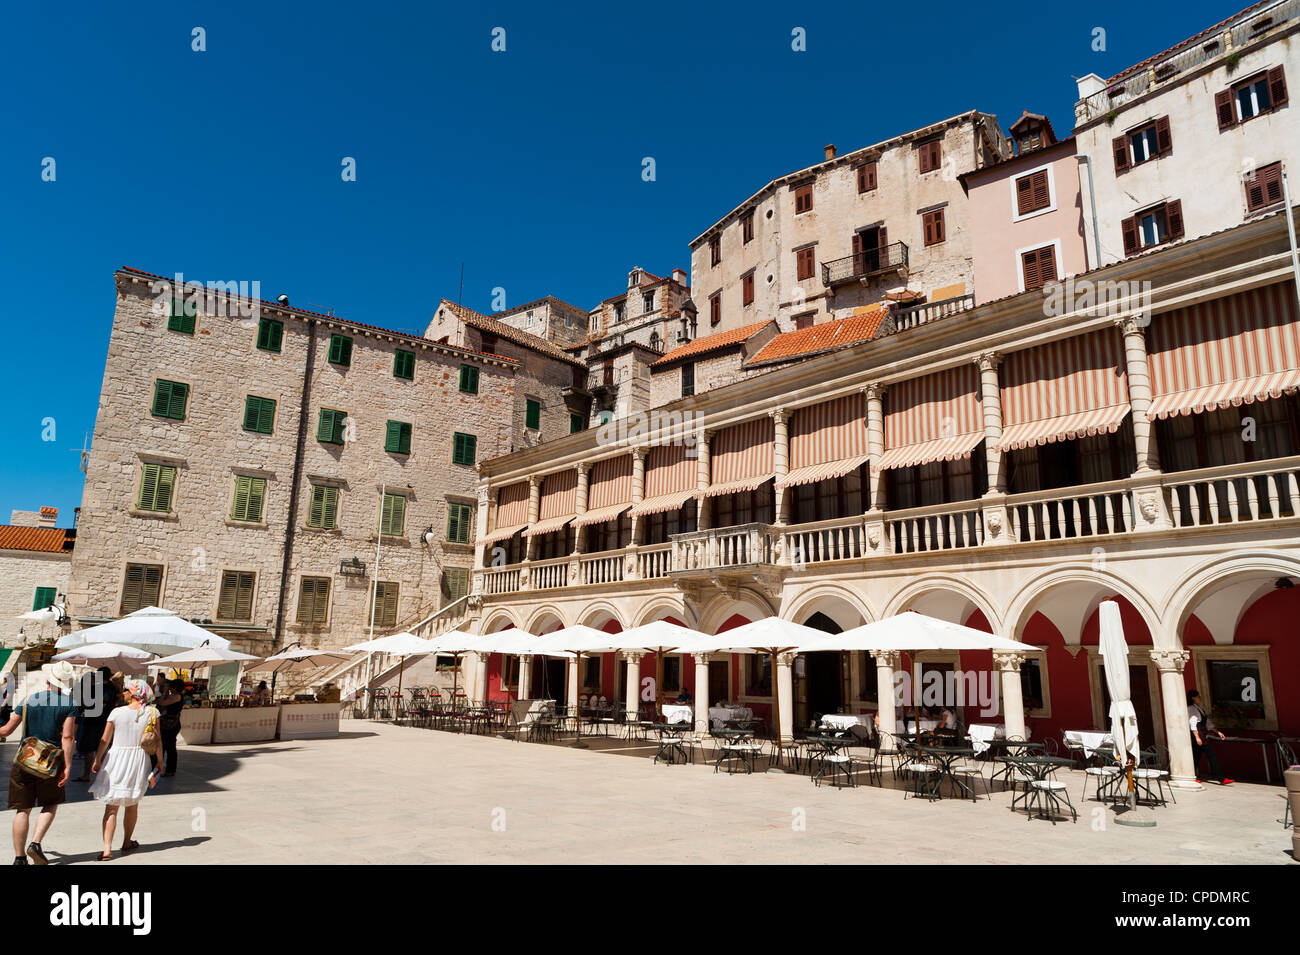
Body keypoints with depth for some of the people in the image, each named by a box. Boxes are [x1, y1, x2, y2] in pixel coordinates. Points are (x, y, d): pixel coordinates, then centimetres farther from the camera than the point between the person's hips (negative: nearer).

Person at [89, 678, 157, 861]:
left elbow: (105, 740, -1)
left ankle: (107, 849, -4)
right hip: (139, 760, 1)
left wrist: (97, 760, 13)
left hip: (116, 758, -1)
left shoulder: (117, 712, -7)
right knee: (132, 804, 17)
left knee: (111, 806, 5)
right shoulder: (152, 712, -5)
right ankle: (127, 842, 31)